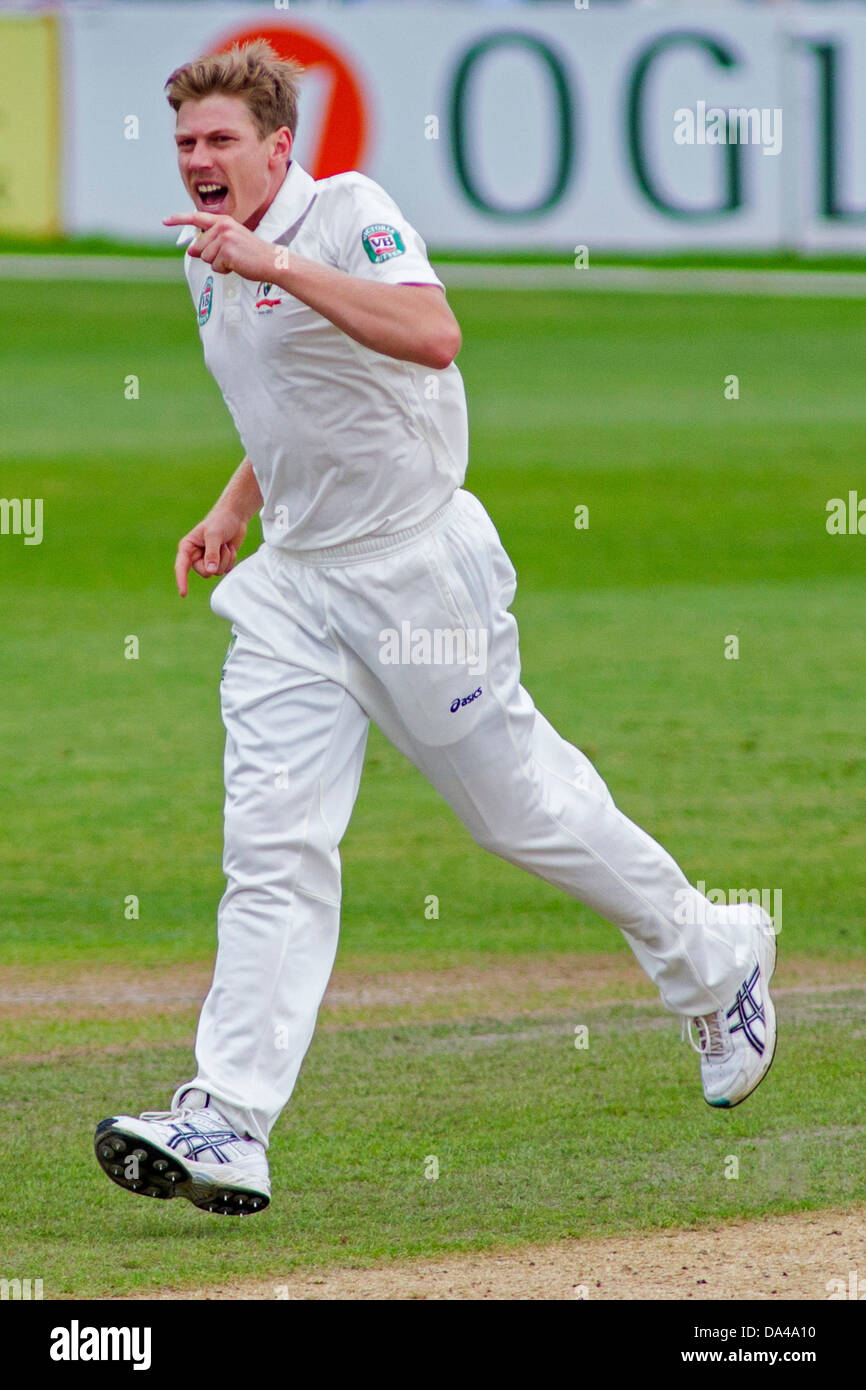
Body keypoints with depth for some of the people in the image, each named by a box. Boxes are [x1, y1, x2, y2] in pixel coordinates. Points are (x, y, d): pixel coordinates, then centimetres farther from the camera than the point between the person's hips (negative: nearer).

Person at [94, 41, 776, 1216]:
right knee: (273, 847, -6)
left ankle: (716, 963, 30)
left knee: (519, 803, 6)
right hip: (294, 584, 7)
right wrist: (232, 511, 16)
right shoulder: (214, 267, 12)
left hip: (416, 567, -7)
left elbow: (432, 336, -33)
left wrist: (282, 265, -37)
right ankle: (226, 1126, -14)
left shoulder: (347, 214, -14)